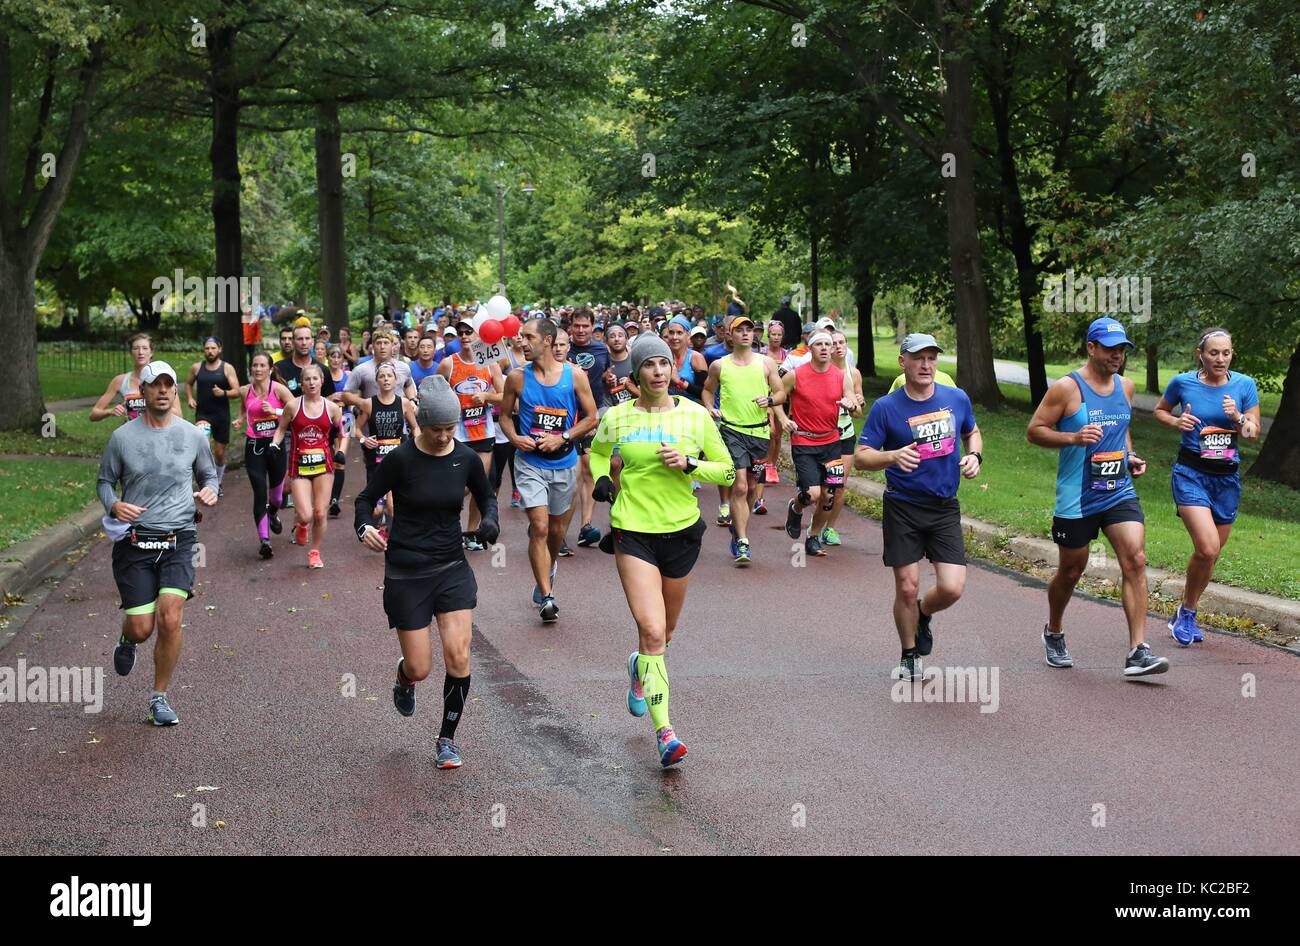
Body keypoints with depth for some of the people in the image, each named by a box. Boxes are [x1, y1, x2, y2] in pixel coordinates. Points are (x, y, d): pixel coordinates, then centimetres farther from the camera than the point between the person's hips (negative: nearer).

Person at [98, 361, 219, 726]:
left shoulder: (193, 435, 5)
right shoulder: (123, 437, 1)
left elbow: (208, 473, 20)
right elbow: (105, 480, 11)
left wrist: (209, 490, -3)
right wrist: (114, 505, -11)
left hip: (178, 539, 1)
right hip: (134, 542, -1)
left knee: (170, 619, -15)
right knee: (142, 628, -2)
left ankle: (159, 697, 4)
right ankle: (127, 640, 38)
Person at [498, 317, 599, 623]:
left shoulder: (574, 375, -6)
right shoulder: (518, 377, -4)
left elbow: (591, 417, 0)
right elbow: (505, 415, 8)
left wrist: (563, 438, -14)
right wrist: (514, 437, -11)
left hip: (563, 462, 1)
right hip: (530, 462, -1)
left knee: (557, 529, 16)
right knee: (539, 528, -12)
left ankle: (548, 570, 46)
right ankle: (546, 597, -8)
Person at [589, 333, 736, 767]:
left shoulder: (695, 415, -2)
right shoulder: (616, 417, -2)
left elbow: (727, 470, 2)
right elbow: (597, 453, 18)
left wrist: (688, 464, -14)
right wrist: (602, 482, -1)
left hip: (681, 531, 3)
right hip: (633, 532, -3)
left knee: (666, 628, 18)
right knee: (652, 630, -16)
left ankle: (640, 668, 54)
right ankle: (664, 731, -14)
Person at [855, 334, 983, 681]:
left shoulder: (957, 399, 2)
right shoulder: (886, 407, -8)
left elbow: (972, 432, 22)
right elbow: (861, 457, -10)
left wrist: (974, 455, 0)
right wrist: (894, 456, -28)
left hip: (945, 507, 2)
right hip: (903, 507, -2)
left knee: (952, 588, -8)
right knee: (907, 588, 1)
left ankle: (923, 615, 28)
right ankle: (910, 657, 23)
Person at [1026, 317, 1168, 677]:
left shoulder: (1126, 386, 9)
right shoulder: (1066, 388, -9)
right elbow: (1034, 430, -7)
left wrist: (1130, 456, 8)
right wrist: (1074, 437, -21)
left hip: (1120, 492, 4)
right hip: (1076, 498, -4)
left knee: (1135, 560, -13)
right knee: (1071, 571, 10)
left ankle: (1138, 652, -15)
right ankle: (1053, 633, 39)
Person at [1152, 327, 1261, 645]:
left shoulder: (1245, 385, -1)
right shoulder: (1183, 383, -5)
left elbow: (1254, 433, 3)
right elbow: (1160, 410, 13)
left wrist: (1237, 417, -17)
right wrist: (1176, 422, -8)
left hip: (1227, 478, 3)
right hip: (1191, 473, -3)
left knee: (1211, 554, 10)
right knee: (1207, 548, -20)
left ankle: (1185, 614, 31)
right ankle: (1187, 611, 1)